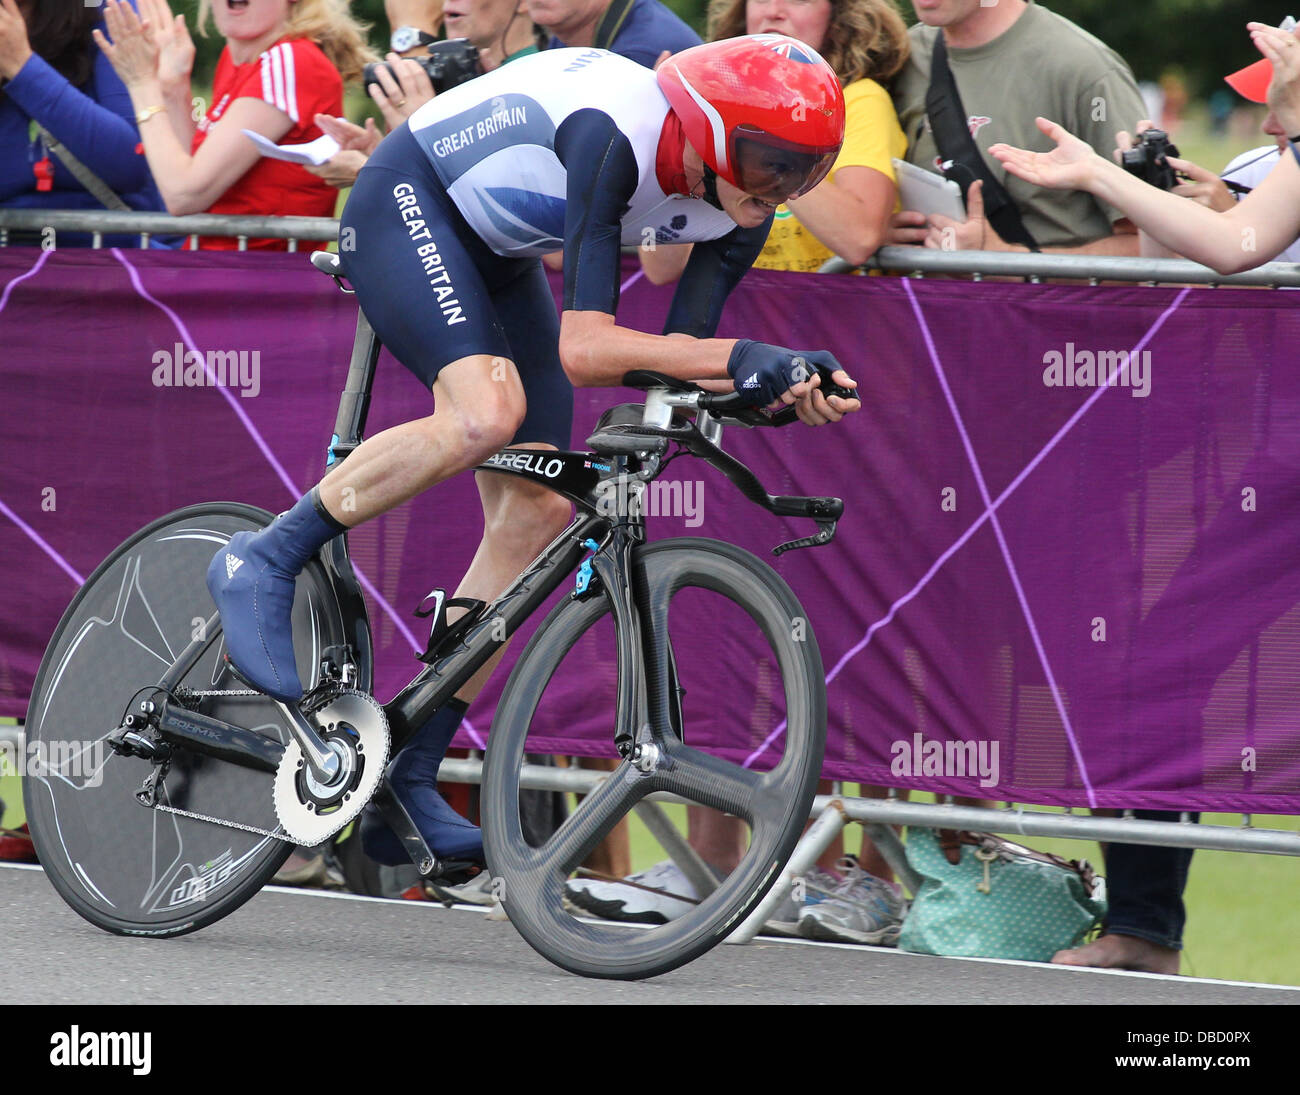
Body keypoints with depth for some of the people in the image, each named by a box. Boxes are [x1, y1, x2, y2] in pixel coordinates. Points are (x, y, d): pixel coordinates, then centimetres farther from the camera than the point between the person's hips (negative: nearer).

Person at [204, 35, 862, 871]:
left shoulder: (744, 199, -14)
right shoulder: (616, 135, -37)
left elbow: (681, 356, -13)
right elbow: (582, 349, -41)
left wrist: (778, 382, -32)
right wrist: (738, 357, -50)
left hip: (498, 256, 8)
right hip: (408, 205, -8)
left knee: (539, 512, -2)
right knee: (487, 412, -34)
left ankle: (408, 783, 3)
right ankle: (265, 562, -16)